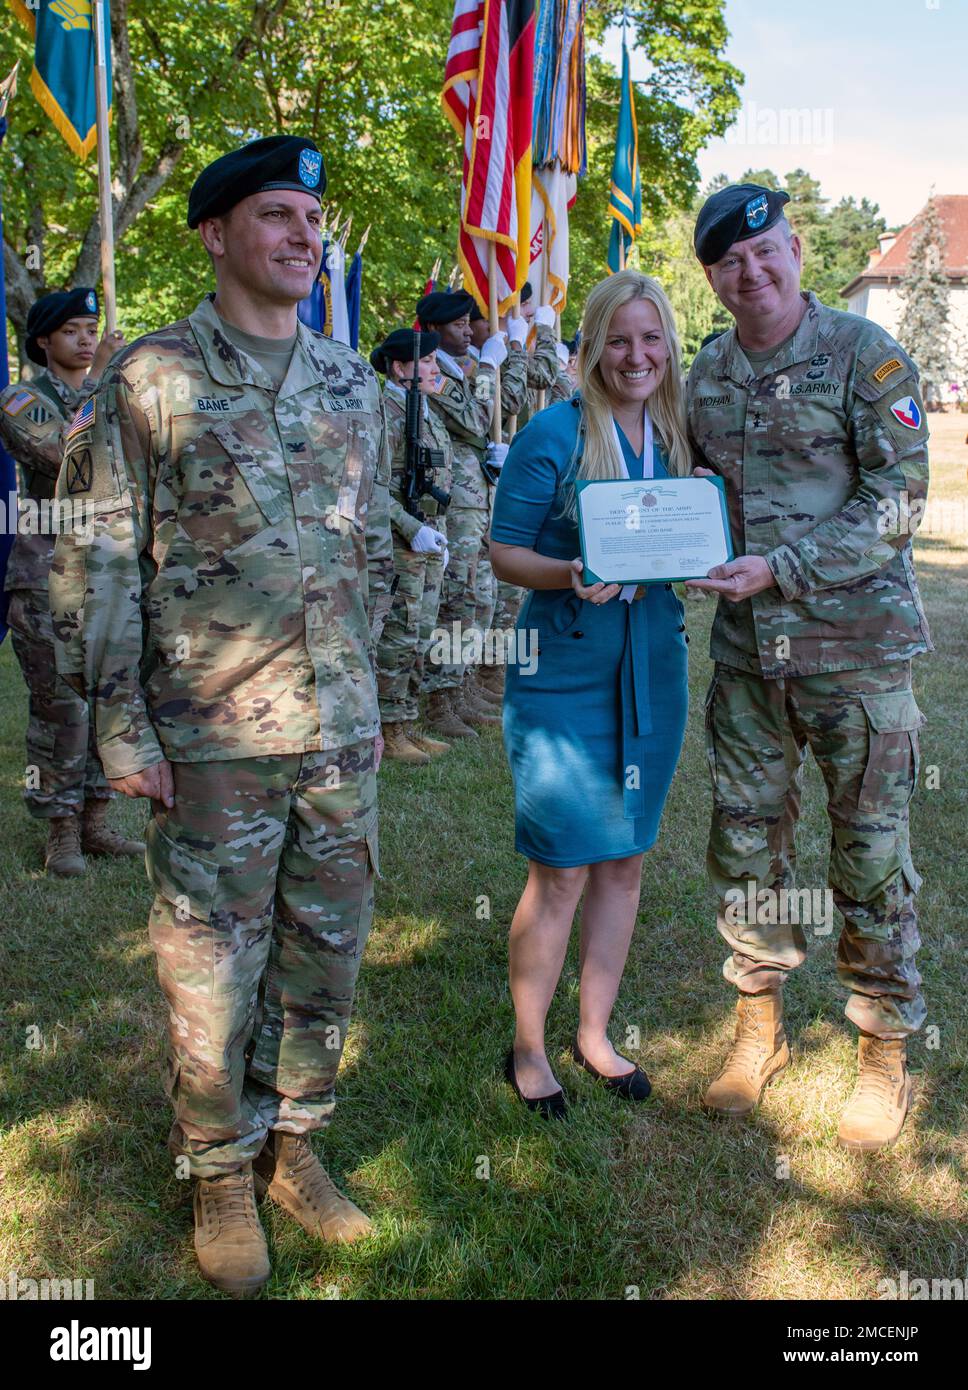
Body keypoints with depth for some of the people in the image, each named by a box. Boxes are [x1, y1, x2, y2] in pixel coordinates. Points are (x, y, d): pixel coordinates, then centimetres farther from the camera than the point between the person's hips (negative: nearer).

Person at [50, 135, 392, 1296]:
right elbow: (94, 562, -6)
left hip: (340, 733, 5)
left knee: (326, 951, 13)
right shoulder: (150, 380, -5)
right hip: (215, 737, -5)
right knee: (212, 968, 6)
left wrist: (375, 695, 15)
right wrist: (121, 727, -9)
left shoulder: (352, 382, 10)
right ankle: (220, 1174, 27)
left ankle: (292, 1145, 33)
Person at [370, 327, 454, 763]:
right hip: (398, 545, -9)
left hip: (429, 542, 9)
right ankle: (387, 731, 4)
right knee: (398, 638, -5)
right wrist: (413, 529, -22)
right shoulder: (384, 413, -12)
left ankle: (406, 724, 20)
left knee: (419, 640, 12)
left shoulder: (428, 414, 16)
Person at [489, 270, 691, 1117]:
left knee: (626, 860, 13)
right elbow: (504, 551, -8)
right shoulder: (554, 433, -9)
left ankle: (594, 1035, 30)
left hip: (653, 670, 6)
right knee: (561, 872, -1)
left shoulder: (674, 435, 8)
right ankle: (528, 1050, 19)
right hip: (564, 674, -5)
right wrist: (569, 574, -26)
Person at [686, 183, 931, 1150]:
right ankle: (760, 1024, 29)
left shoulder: (865, 353, -5)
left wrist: (780, 569, -18)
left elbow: (897, 501, -10)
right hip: (745, 646, 5)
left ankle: (884, 1050, 22)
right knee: (744, 838, 10)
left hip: (856, 643, -4)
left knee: (871, 853, 4)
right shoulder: (707, 374, 10)